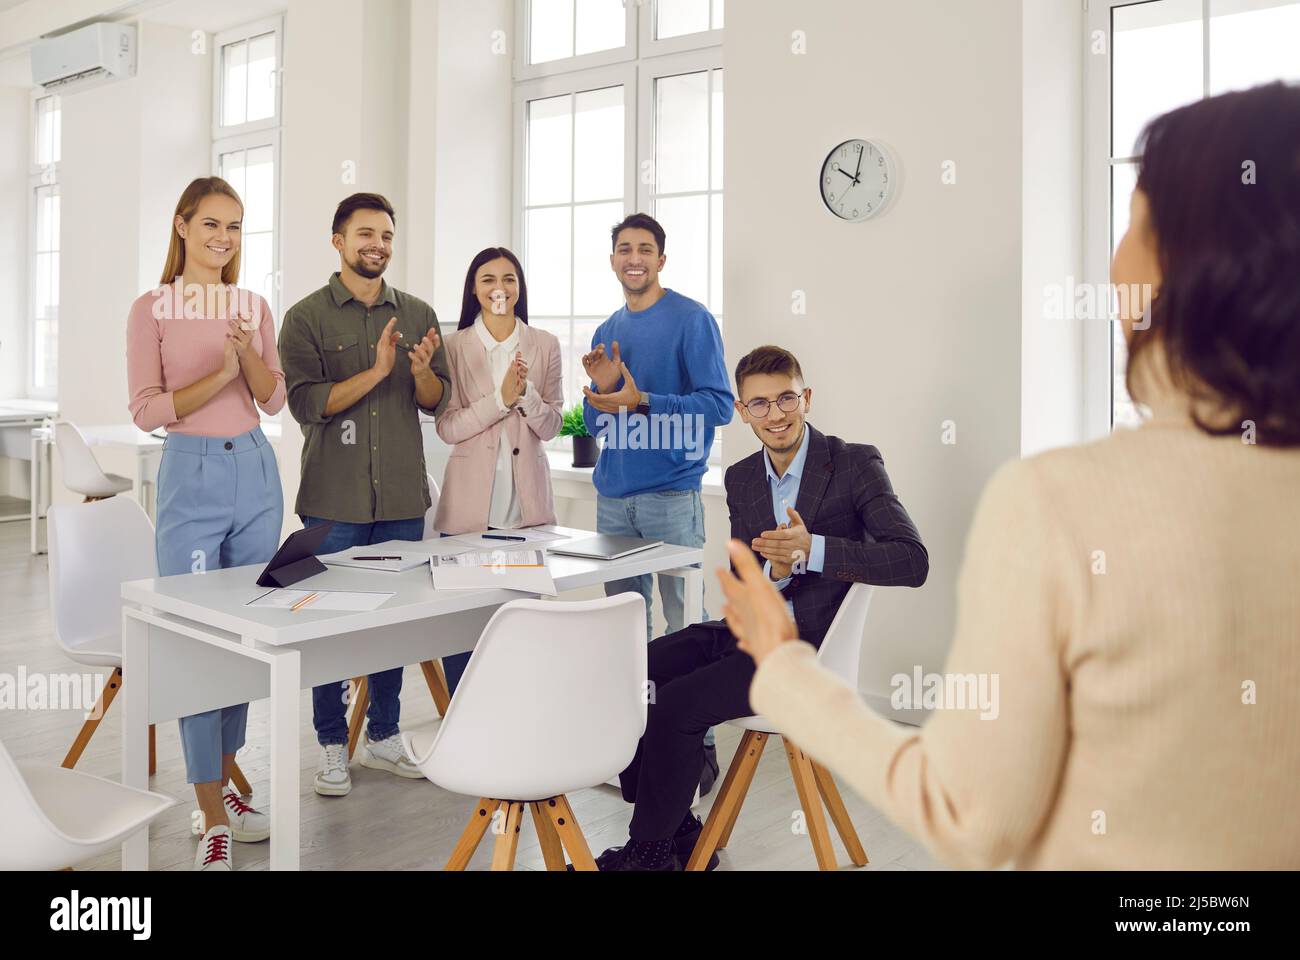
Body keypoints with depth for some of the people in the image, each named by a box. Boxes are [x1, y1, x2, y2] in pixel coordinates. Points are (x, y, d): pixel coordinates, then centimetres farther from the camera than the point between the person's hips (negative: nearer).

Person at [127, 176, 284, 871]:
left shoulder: (255, 307, 10)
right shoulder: (151, 310, -1)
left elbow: (273, 400, 6)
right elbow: (147, 411, -7)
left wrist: (249, 353, -12)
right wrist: (222, 373, -16)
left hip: (255, 471, 4)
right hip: (192, 474, -4)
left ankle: (223, 783, 27)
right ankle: (213, 822, 4)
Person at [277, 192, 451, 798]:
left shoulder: (417, 315, 10)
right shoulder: (307, 317, 0)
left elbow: (437, 403, 8)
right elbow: (307, 403, -11)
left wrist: (422, 372, -14)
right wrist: (376, 371, -20)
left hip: (402, 498, 3)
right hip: (334, 500, -3)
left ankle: (384, 736, 25)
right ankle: (333, 747, 17)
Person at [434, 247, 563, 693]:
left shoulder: (545, 345, 6)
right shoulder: (454, 346, 2)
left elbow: (551, 426, 2)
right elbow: (447, 427, -6)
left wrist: (525, 393, -16)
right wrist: (500, 398, -17)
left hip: (527, 502, 1)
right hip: (469, 505, -1)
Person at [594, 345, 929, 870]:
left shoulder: (856, 464, -8)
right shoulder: (740, 477, 10)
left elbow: (913, 561, -20)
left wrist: (811, 550, -30)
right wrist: (775, 569, -16)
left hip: (805, 646, -7)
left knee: (676, 704, -22)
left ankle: (650, 851, 1)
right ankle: (678, 832, 7)